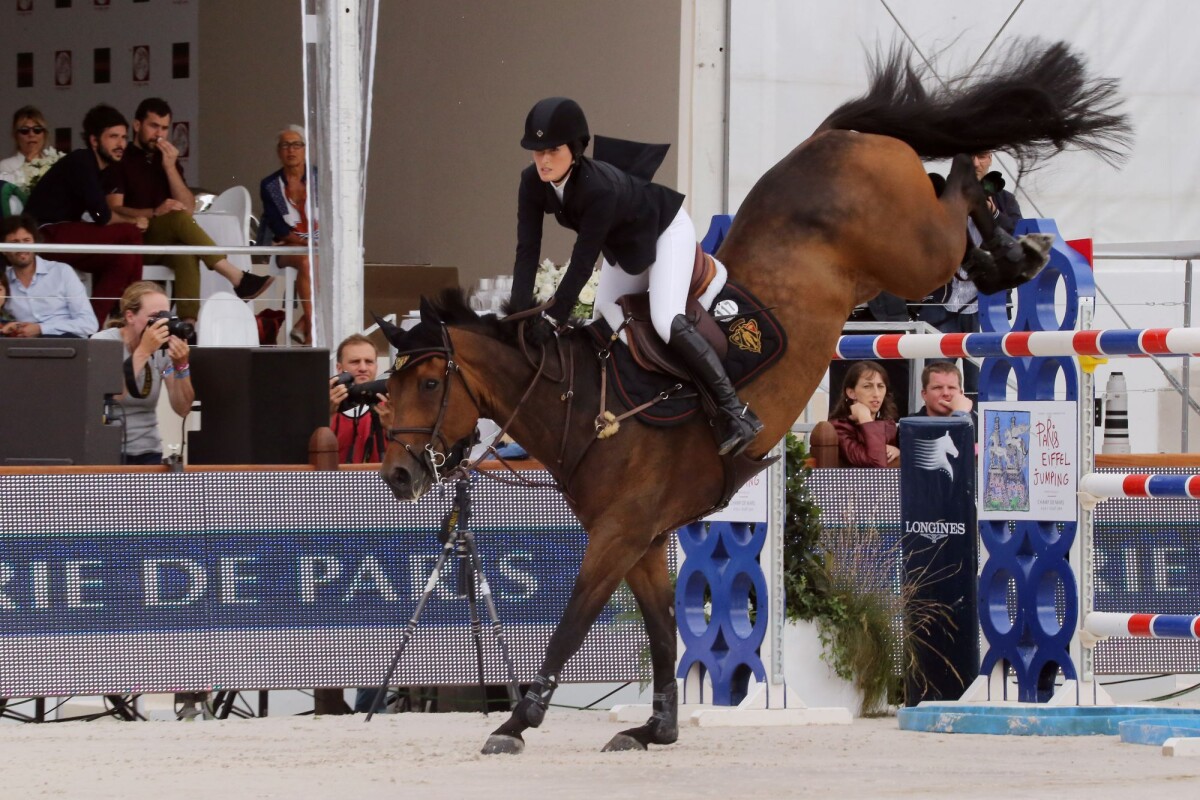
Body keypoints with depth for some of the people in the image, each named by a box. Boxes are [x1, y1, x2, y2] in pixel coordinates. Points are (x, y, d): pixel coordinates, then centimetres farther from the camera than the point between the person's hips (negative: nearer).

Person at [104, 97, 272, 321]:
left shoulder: (167, 160, 21)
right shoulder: (121, 161, 5)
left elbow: (189, 208, 9)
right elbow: (114, 210, -9)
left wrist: (170, 168, -2)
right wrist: (155, 213, -24)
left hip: (165, 245, 4)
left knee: (186, 251, -34)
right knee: (178, 218, -32)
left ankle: (188, 320, -53)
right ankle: (237, 279, -38)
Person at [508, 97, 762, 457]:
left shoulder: (600, 189, -42)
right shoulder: (533, 183, -21)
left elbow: (583, 261, -39)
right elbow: (528, 248, -22)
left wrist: (553, 318, -39)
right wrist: (520, 310, -32)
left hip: (667, 231, -8)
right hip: (623, 245, 8)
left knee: (666, 321, -22)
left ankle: (735, 410, -18)